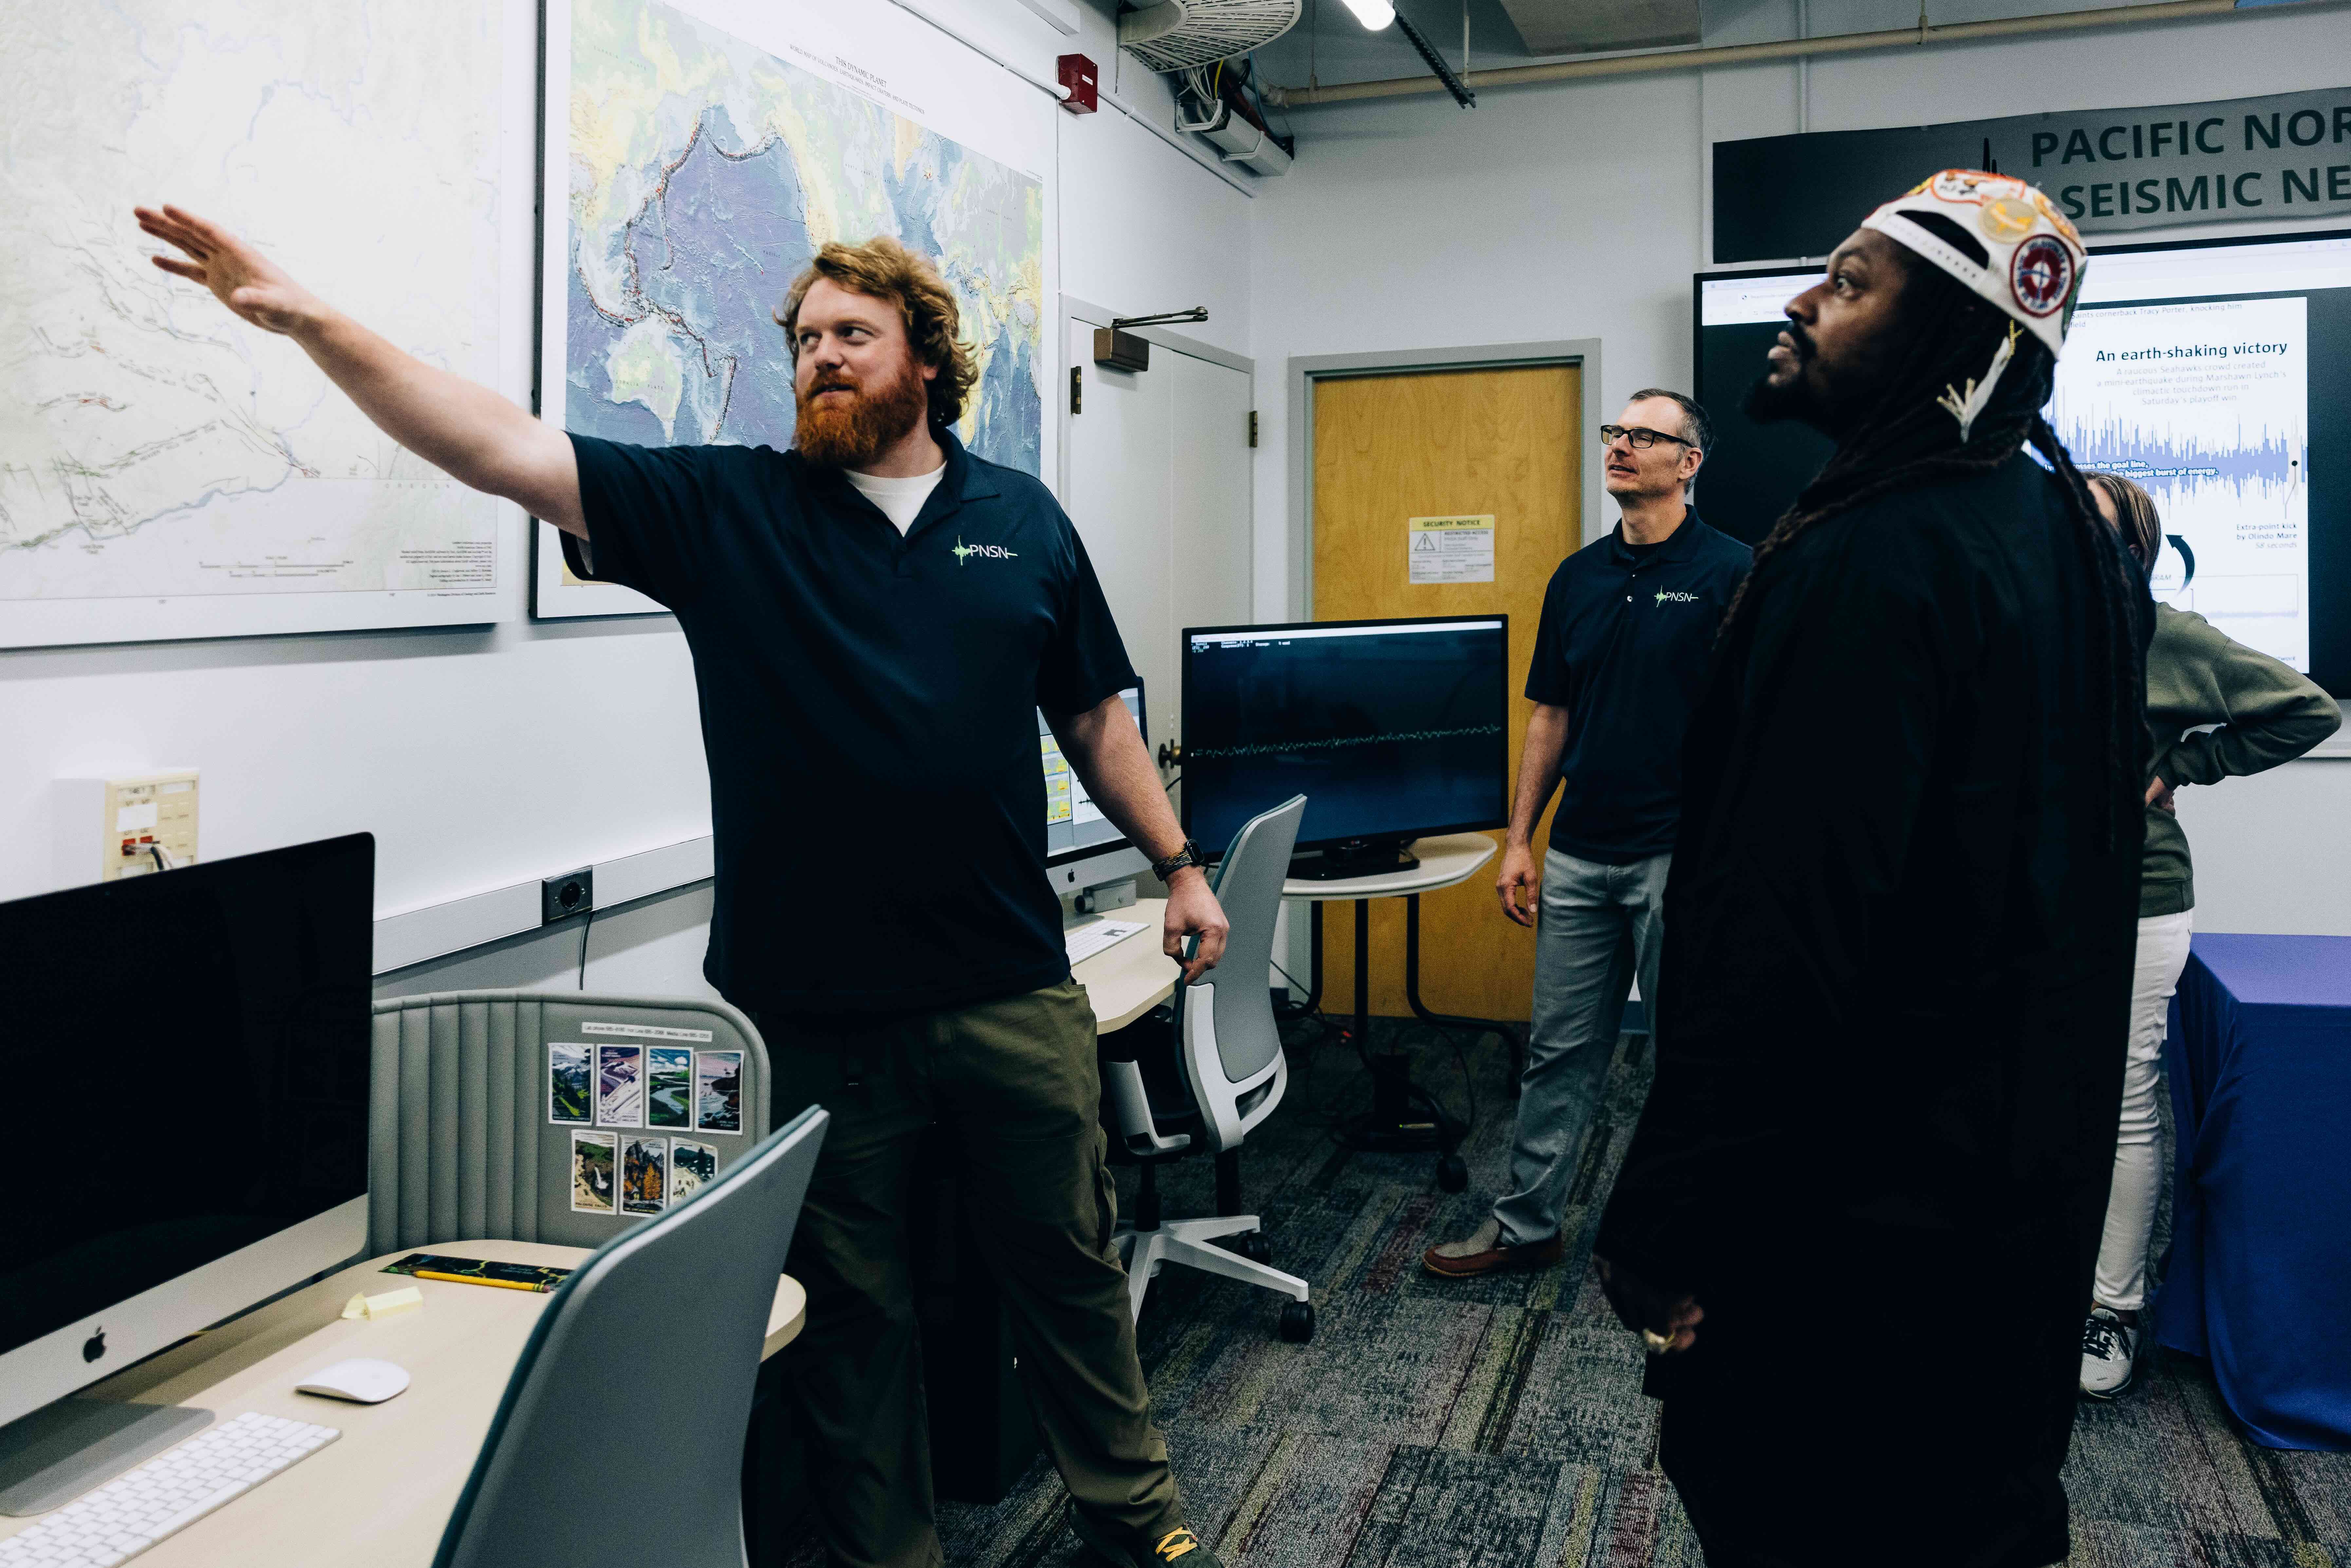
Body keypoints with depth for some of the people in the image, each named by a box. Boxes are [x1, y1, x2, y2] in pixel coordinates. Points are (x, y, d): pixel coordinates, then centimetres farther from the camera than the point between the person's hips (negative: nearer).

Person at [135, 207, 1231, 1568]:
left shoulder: (1024, 521, 5)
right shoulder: (726, 511, -1)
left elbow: (1096, 718, 13)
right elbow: (511, 452, -10)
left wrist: (1178, 863, 12)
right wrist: (312, 322, -20)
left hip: (1012, 992, 1)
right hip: (814, 1008, -1)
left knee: (1070, 1260, 15)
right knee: (853, 1301, 12)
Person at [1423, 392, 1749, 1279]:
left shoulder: (1729, 572, -6)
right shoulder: (1579, 575, 11)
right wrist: (1519, 841, 9)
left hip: (1678, 858, -5)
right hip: (1579, 856, 5)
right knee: (1559, 1050, 12)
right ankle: (1525, 1225, 22)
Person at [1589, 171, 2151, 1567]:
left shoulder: (1874, 560, -23)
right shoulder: (2064, 529, 9)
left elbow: (1784, 936, -29)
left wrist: (1668, 1230, -21)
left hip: (1852, 1208, -9)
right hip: (2020, 1178, 10)